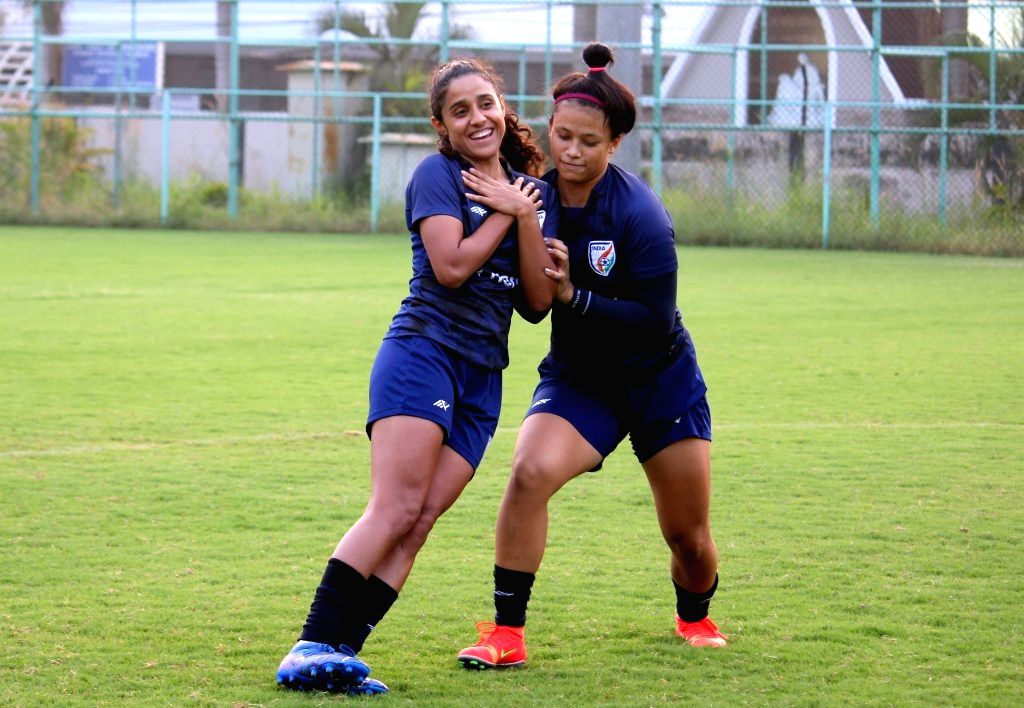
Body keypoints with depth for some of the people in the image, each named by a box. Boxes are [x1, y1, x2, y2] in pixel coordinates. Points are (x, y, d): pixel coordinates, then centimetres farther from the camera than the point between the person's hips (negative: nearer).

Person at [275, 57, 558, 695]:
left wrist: (524, 217, -1)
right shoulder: (438, 175, 1)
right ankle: (313, 648, -25)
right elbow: (451, 266, -13)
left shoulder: (533, 192, 18)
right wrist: (504, 212, -2)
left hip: (483, 376, 6)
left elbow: (538, 302, 10)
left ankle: (338, 651, -14)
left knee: (419, 523, -8)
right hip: (424, 349, -6)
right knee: (396, 510, -20)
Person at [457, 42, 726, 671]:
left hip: (660, 378, -2)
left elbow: (655, 321, -23)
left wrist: (573, 295, -32)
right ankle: (507, 634, -21)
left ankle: (695, 618, 42)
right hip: (577, 377, 2)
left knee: (688, 534, 7)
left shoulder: (639, 213, -23)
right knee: (530, 472, -27)